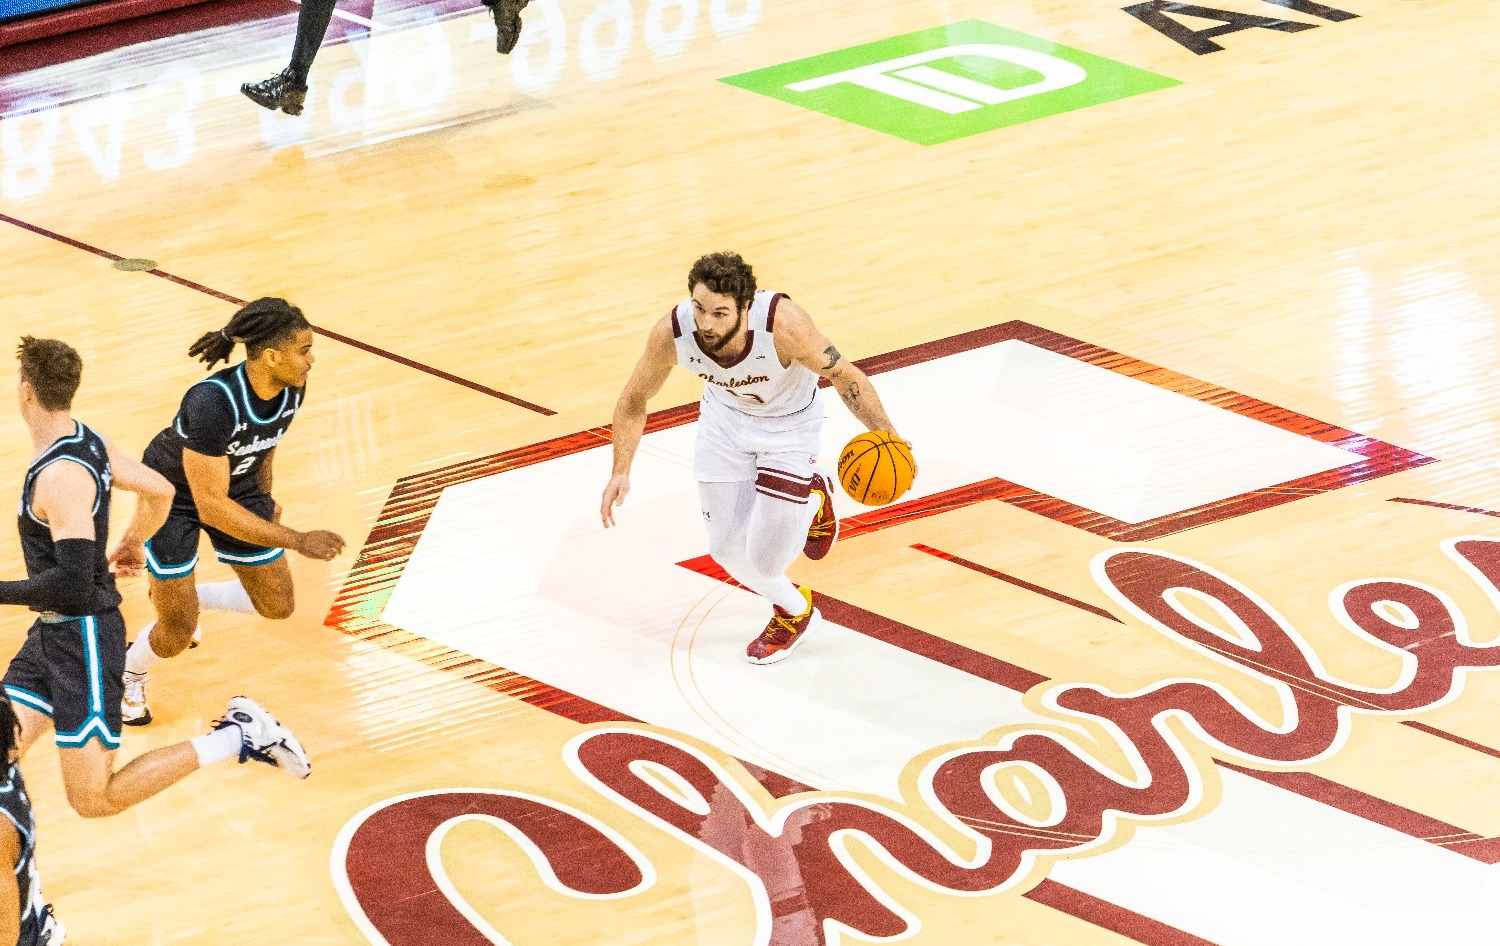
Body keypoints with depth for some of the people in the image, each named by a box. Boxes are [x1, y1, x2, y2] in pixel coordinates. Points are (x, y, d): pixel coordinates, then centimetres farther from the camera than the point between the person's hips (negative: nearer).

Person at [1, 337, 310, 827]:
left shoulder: (60, 475, -25)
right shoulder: (86, 442, 4)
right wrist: (130, 543, 35)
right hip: (53, 632, 10)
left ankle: (238, 736, -2)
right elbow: (160, 491, 18)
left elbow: (74, 582, -30)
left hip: (83, 639, -10)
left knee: (94, 798, -5)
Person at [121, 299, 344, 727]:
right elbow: (211, 507, -38)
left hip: (239, 488, 6)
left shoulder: (293, 389, -20)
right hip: (175, 495, -6)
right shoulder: (212, 402, -41)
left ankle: (186, 596, 35)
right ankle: (128, 676, 33)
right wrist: (297, 541, -38)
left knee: (277, 606, 9)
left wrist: (265, 497, 15)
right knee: (176, 637, -2)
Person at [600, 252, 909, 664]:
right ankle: (793, 608, 35)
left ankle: (813, 501, 29)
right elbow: (633, 401, -12)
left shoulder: (783, 323, -40)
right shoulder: (672, 332, -32)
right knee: (727, 548, 4)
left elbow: (845, 376, -25)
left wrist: (885, 434, -37)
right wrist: (620, 473, -21)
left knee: (766, 555, -6)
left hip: (789, 425, -3)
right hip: (725, 419, 3)